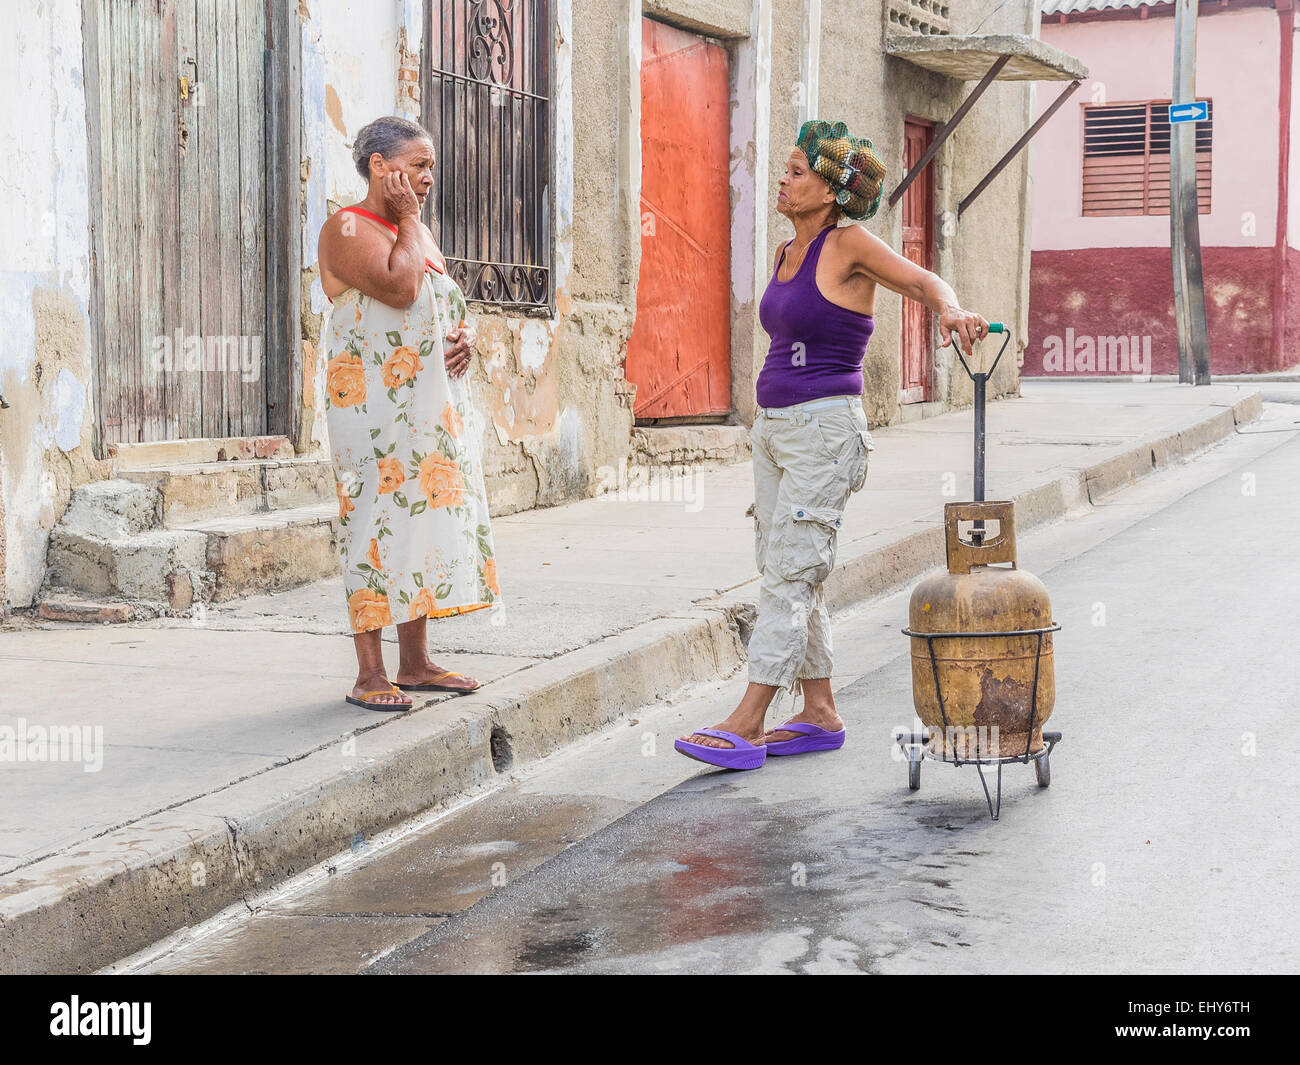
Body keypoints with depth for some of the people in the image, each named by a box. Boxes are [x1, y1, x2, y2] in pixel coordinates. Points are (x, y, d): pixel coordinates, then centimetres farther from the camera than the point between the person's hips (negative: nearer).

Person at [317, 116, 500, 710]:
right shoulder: (347, 229, -8)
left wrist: (466, 334, 2)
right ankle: (370, 675, -3)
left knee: (424, 517, 9)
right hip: (375, 402, -8)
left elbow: (451, 304, 25)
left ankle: (416, 663, 16)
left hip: (432, 403, 8)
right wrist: (408, 220, -10)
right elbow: (400, 288, -24)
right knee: (378, 518, -8)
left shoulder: (417, 234, 18)